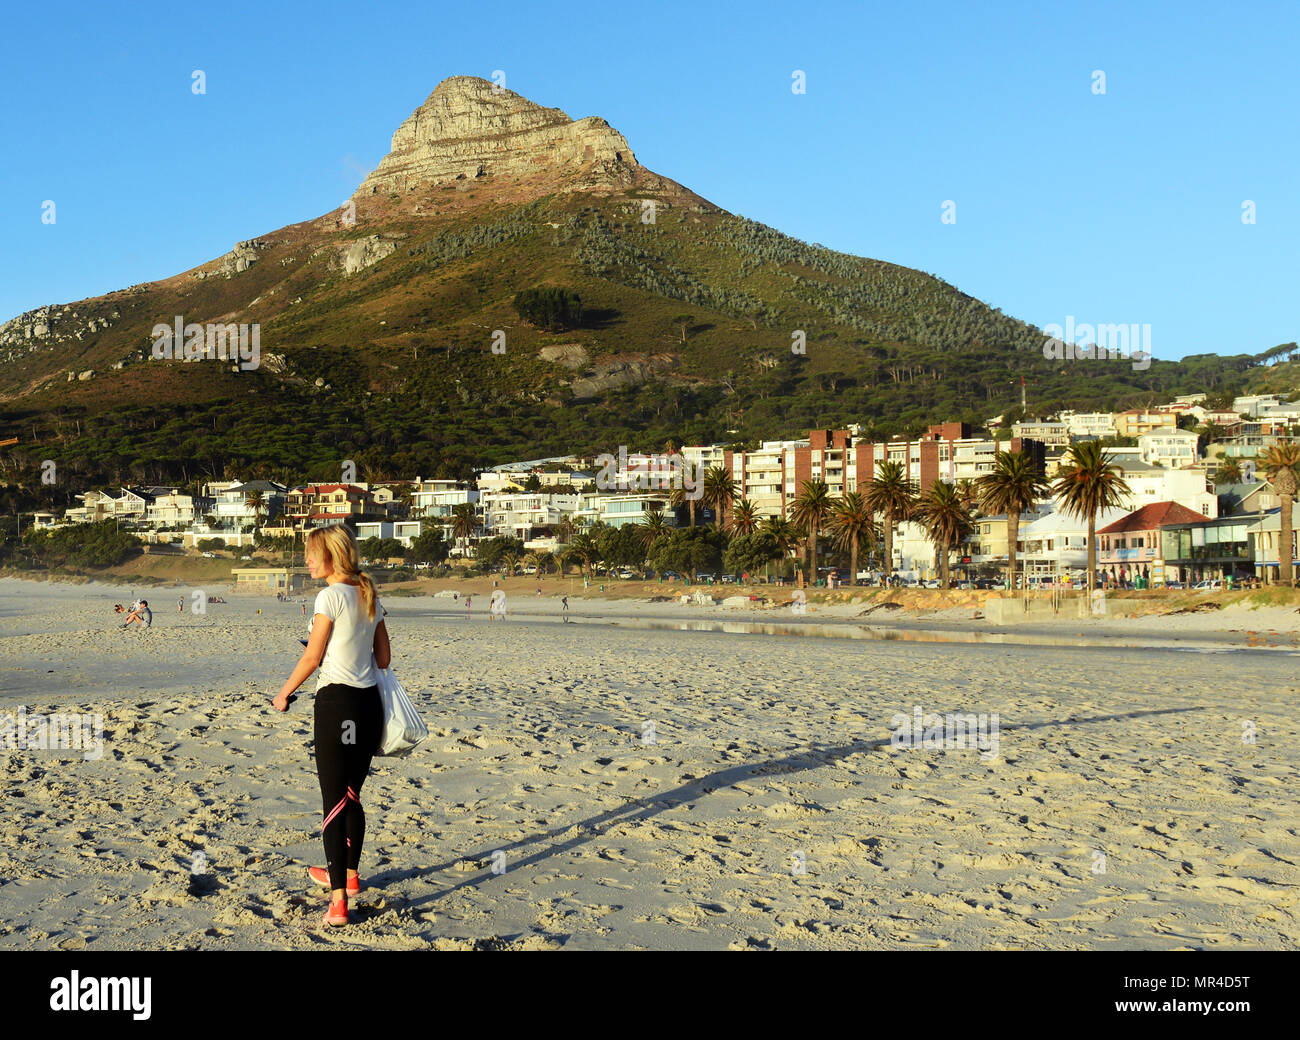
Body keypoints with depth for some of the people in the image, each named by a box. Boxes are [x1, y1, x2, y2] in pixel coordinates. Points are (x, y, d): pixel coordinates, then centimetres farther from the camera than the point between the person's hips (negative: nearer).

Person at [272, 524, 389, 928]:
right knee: (352, 795, 22)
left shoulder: (330, 596, -11)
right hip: (369, 701, 7)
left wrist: (284, 693, 4)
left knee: (334, 800, -4)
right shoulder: (369, 596, 10)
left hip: (337, 701, -7)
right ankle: (348, 873, 38)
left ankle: (339, 901, -6)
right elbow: (383, 658, 12)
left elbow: (312, 657, -9)